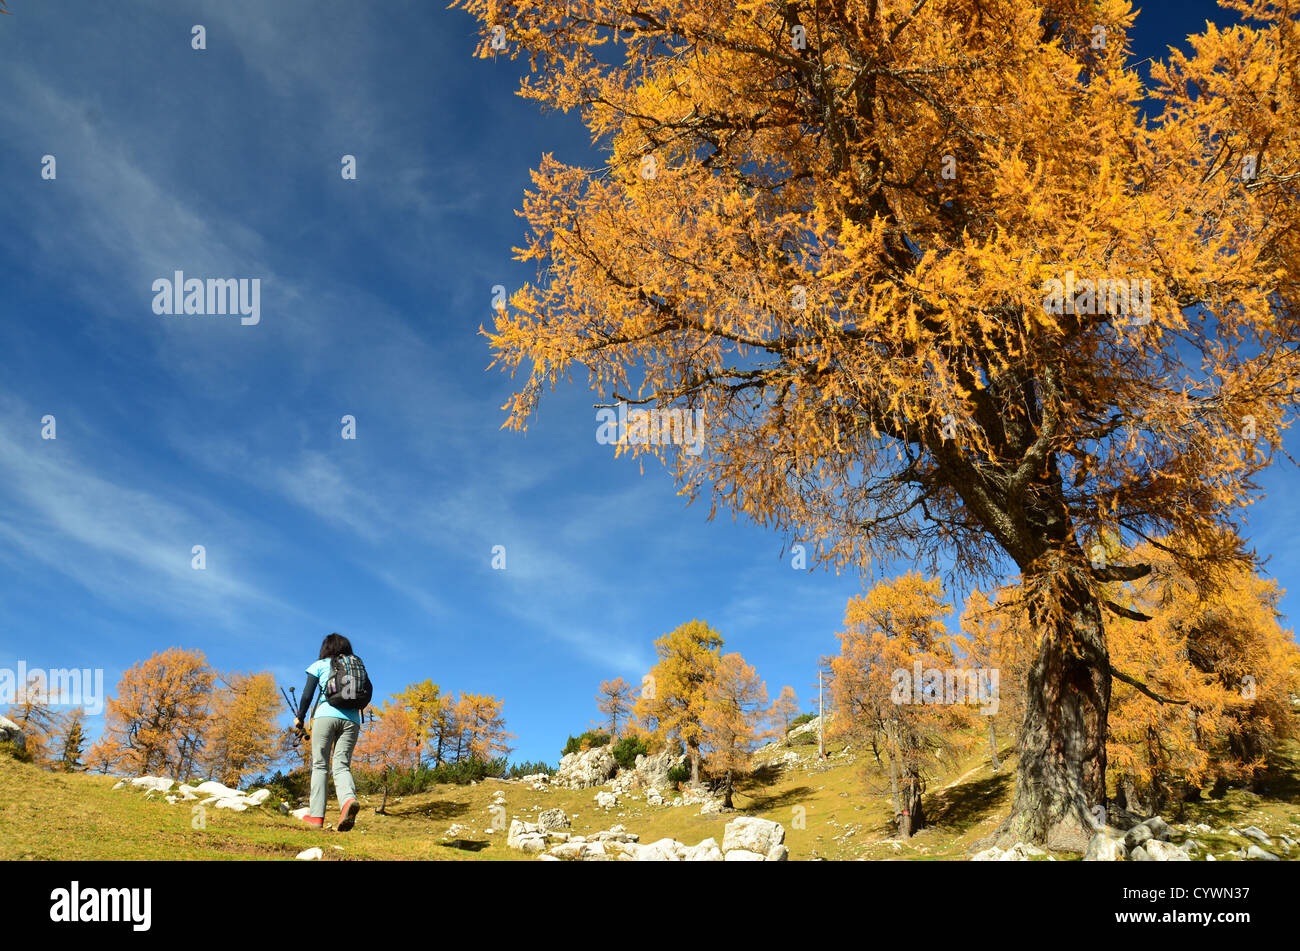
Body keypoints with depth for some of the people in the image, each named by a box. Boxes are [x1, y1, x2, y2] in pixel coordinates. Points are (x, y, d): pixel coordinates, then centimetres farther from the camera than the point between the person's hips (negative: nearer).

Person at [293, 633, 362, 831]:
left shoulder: (320, 665, 14)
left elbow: (307, 695, 9)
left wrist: (300, 718, 22)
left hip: (326, 715, -2)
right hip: (351, 719, 2)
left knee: (320, 765, 5)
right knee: (342, 765, -1)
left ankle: (316, 815, -3)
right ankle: (349, 799, -31)